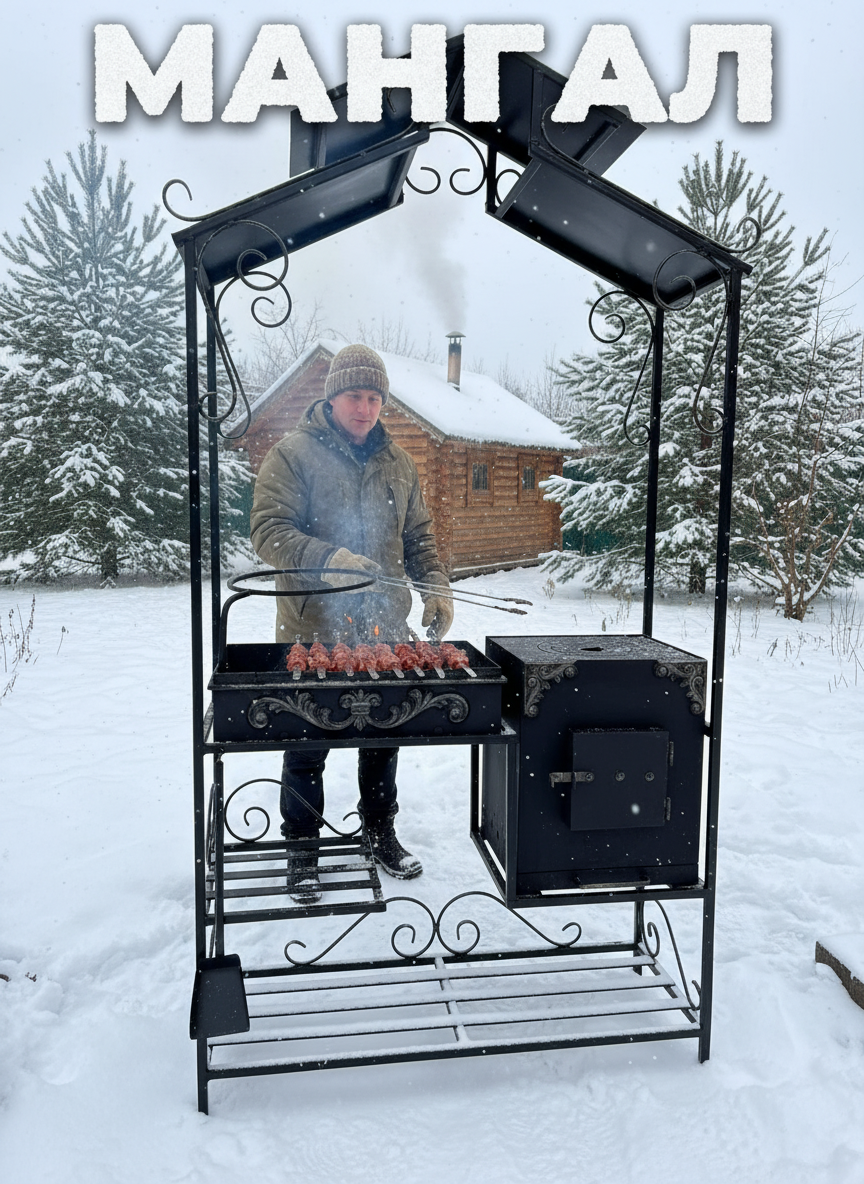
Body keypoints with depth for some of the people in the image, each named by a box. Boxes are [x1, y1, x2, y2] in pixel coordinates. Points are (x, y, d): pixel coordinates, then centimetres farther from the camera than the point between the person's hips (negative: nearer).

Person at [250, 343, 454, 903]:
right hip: (312, 632, -4)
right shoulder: (292, 453, -5)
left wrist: (437, 586, 1)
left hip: (385, 631, 5)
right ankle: (303, 850, 25)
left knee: (383, 737, 16)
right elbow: (269, 531, -13)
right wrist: (330, 559, -28)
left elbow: (419, 535, 17)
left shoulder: (398, 462, 11)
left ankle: (381, 832, 36)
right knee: (307, 746, 7)